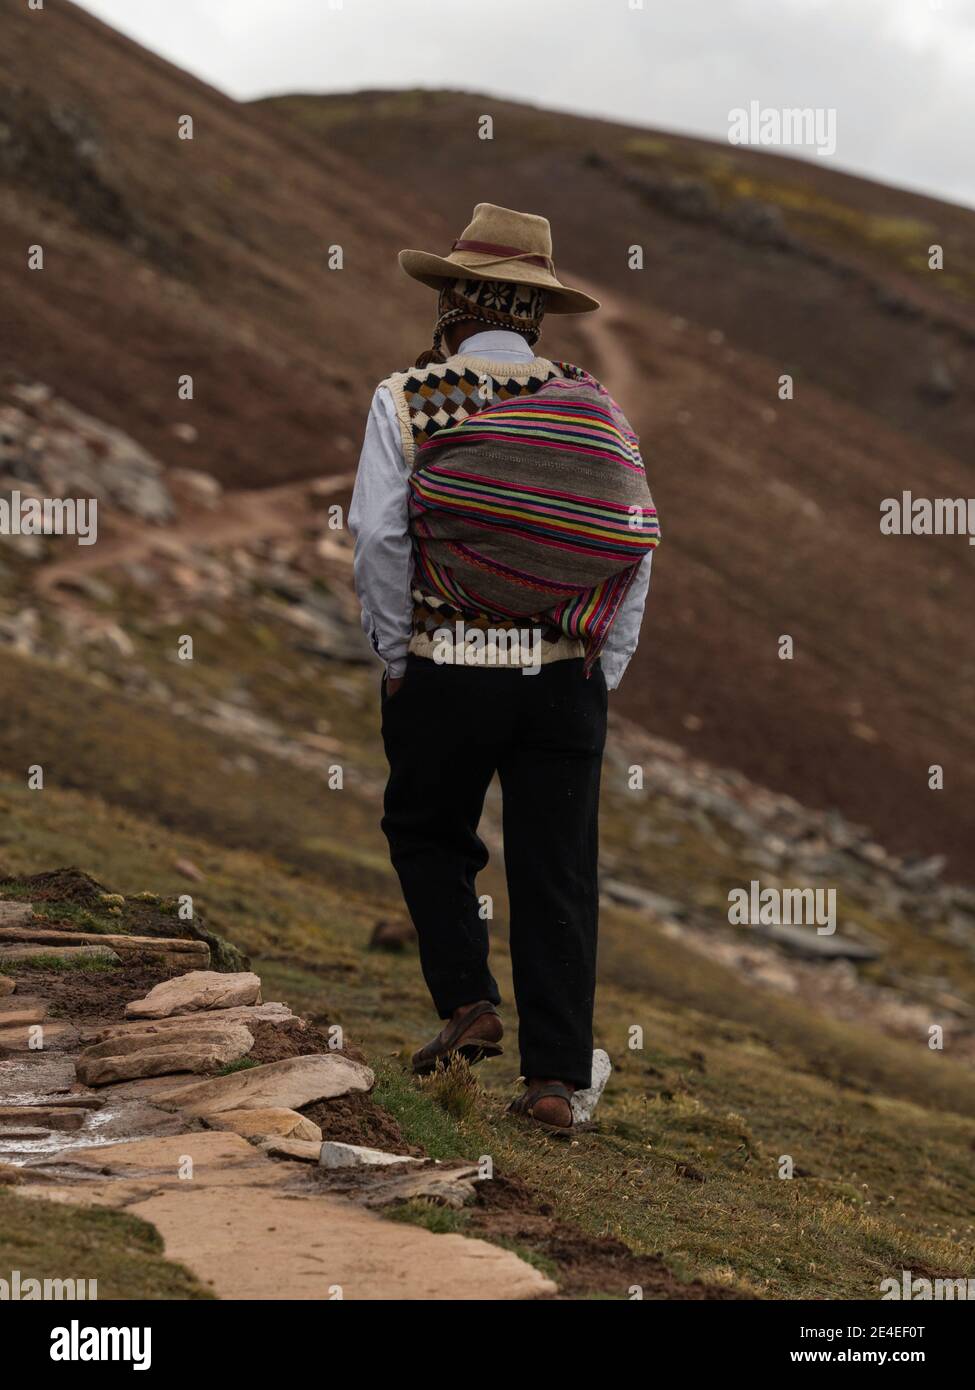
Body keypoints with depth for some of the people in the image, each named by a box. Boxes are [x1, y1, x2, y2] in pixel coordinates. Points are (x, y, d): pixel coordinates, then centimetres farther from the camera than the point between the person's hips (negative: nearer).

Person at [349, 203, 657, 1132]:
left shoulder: (407, 399, -1)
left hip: (440, 672, -1)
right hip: (564, 673, 2)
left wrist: (395, 657, 2)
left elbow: (378, 539, -8)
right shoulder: (593, 404, 5)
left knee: (427, 835, 22)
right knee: (556, 873, 5)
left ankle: (468, 1000, 9)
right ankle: (554, 1079, 5)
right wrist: (605, 669, 9)